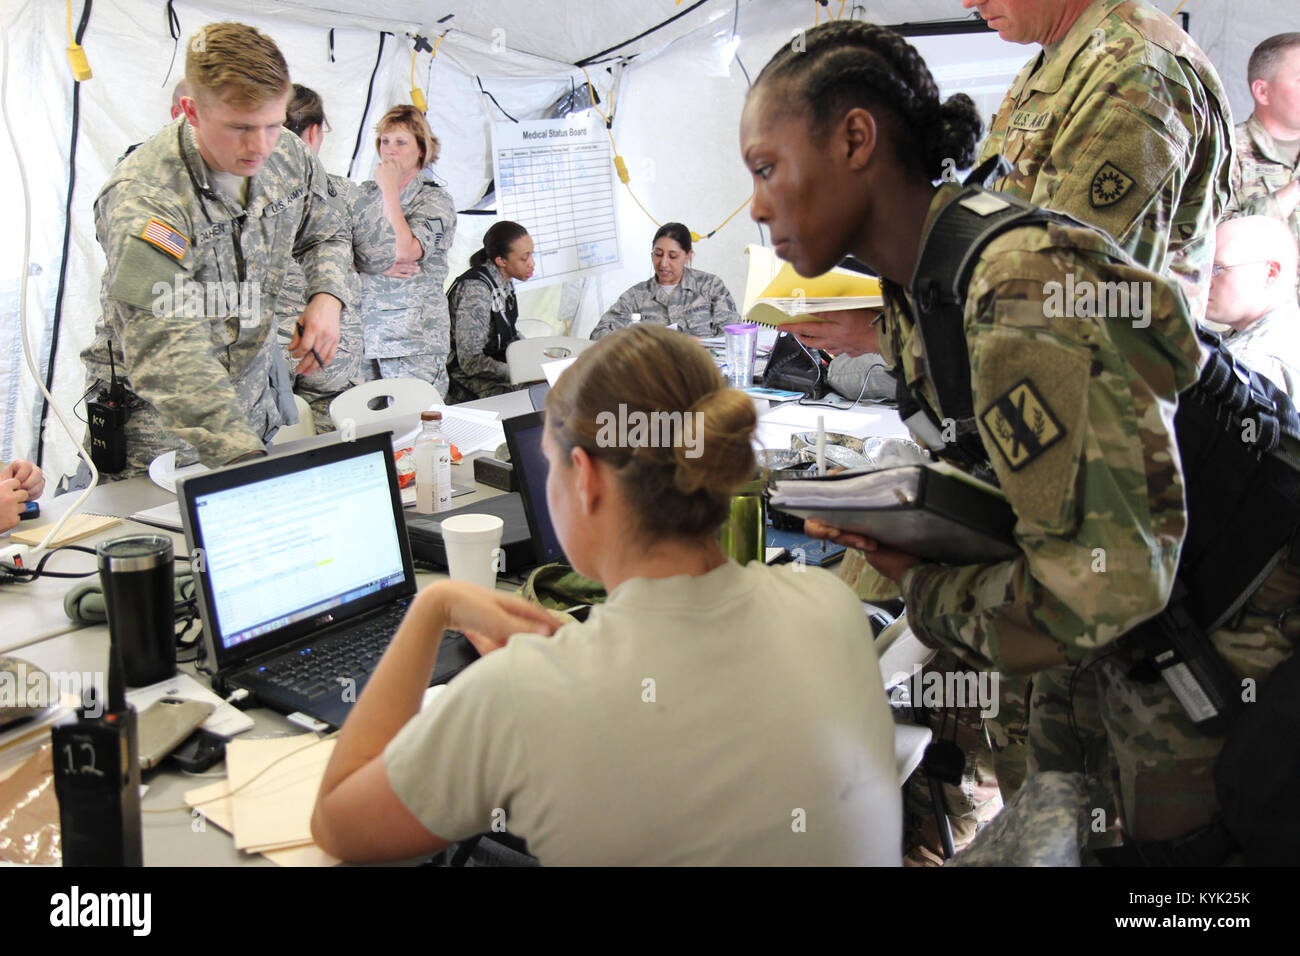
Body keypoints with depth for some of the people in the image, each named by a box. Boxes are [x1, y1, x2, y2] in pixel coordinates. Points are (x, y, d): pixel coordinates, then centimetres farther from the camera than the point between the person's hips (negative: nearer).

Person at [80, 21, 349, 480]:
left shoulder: (291, 159, -6)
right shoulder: (143, 199, -27)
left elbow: (326, 234, 15)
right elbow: (165, 352, -37)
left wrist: (327, 295, -9)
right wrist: (242, 454, -49)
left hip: (256, 397, 5)